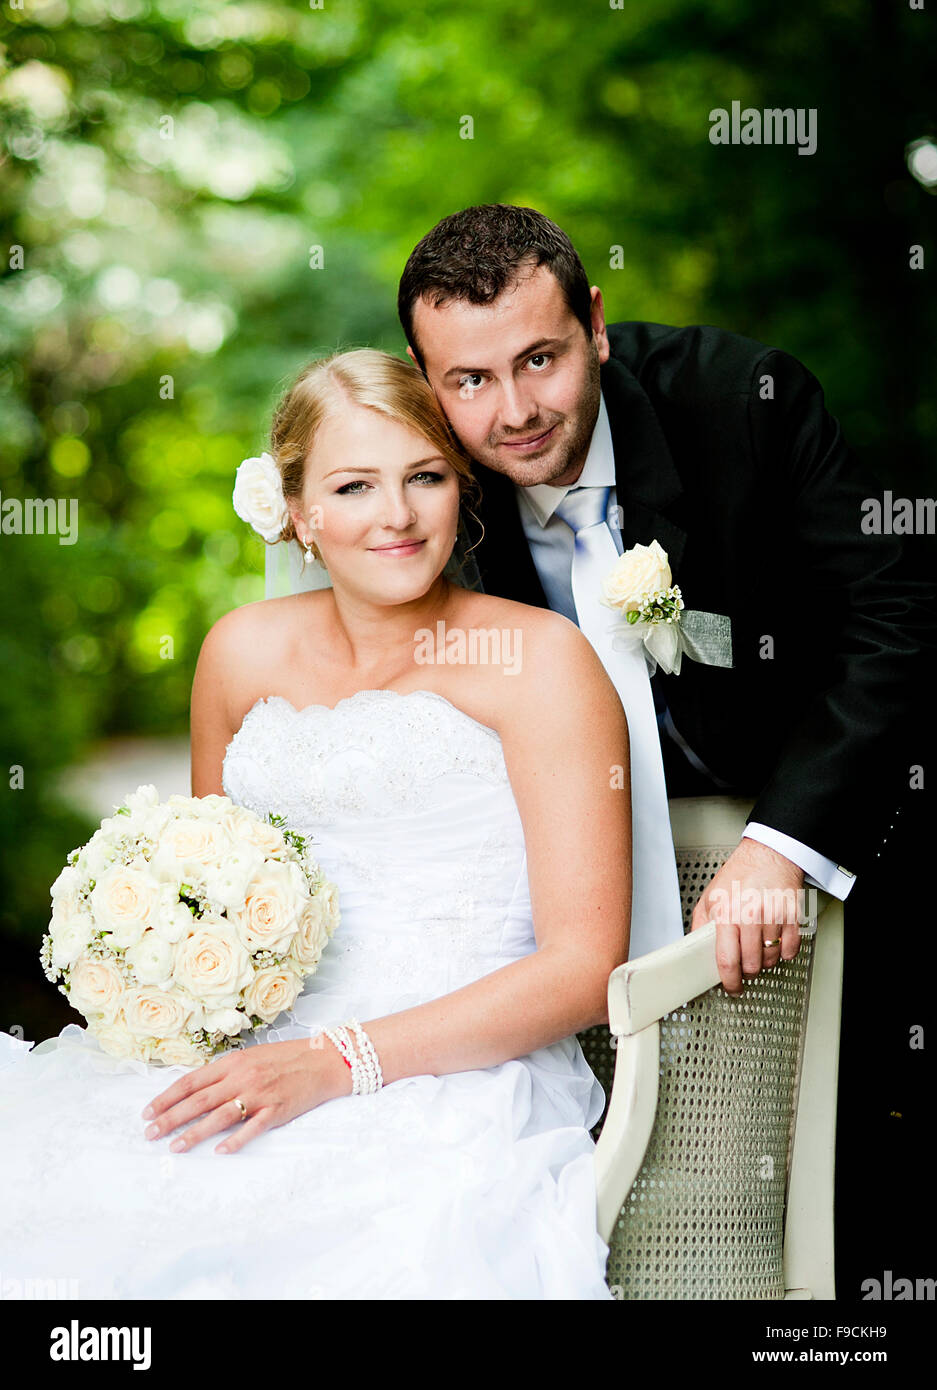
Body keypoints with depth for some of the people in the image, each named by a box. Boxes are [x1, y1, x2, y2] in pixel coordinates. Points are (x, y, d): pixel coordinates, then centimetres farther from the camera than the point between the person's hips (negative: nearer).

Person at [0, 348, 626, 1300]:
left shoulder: (538, 658, -1)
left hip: (456, 1083, -4)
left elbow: (585, 967, -6)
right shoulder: (243, 651, 14)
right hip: (250, 1060, 5)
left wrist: (335, 1064, -14)